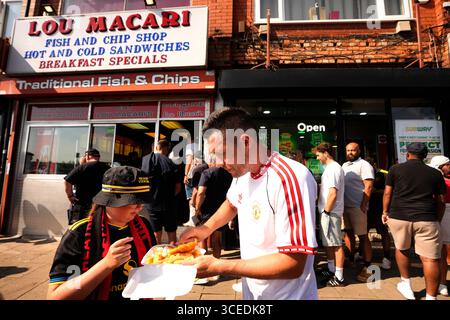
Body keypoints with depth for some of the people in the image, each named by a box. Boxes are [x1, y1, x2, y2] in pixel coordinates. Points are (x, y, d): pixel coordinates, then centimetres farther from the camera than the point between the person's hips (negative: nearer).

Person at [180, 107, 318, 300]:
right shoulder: (242, 172, -5)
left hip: (286, 295, -6)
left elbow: (293, 264, -29)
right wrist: (207, 227, -1)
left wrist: (220, 267, -26)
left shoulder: (290, 179, -30)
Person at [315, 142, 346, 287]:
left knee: (336, 244, 0)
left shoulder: (333, 168, -16)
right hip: (327, 211, 10)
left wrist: (326, 211, -17)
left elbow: (333, 194, -23)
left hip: (331, 212, -10)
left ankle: (339, 277, 12)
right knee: (328, 242, 19)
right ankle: (331, 270, 32)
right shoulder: (330, 168, 14)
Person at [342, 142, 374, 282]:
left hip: (357, 207, -8)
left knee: (362, 237, 0)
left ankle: (367, 267, 10)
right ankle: (351, 259, 32)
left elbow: (369, 186, -16)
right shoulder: (344, 165, 15)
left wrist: (363, 205, -20)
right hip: (345, 206, 8)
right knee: (348, 233, 16)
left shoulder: (364, 165, -9)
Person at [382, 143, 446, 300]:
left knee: (401, 249, 21)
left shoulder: (395, 169, 3)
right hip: (426, 219, 1)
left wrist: (385, 212, 12)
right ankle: (431, 297, 8)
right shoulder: (435, 173, 9)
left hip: (398, 217, 0)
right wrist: (437, 220, 21)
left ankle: (405, 284, 31)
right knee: (430, 258, 5)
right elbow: (441, 201, 11)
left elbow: (387, 193, 2)